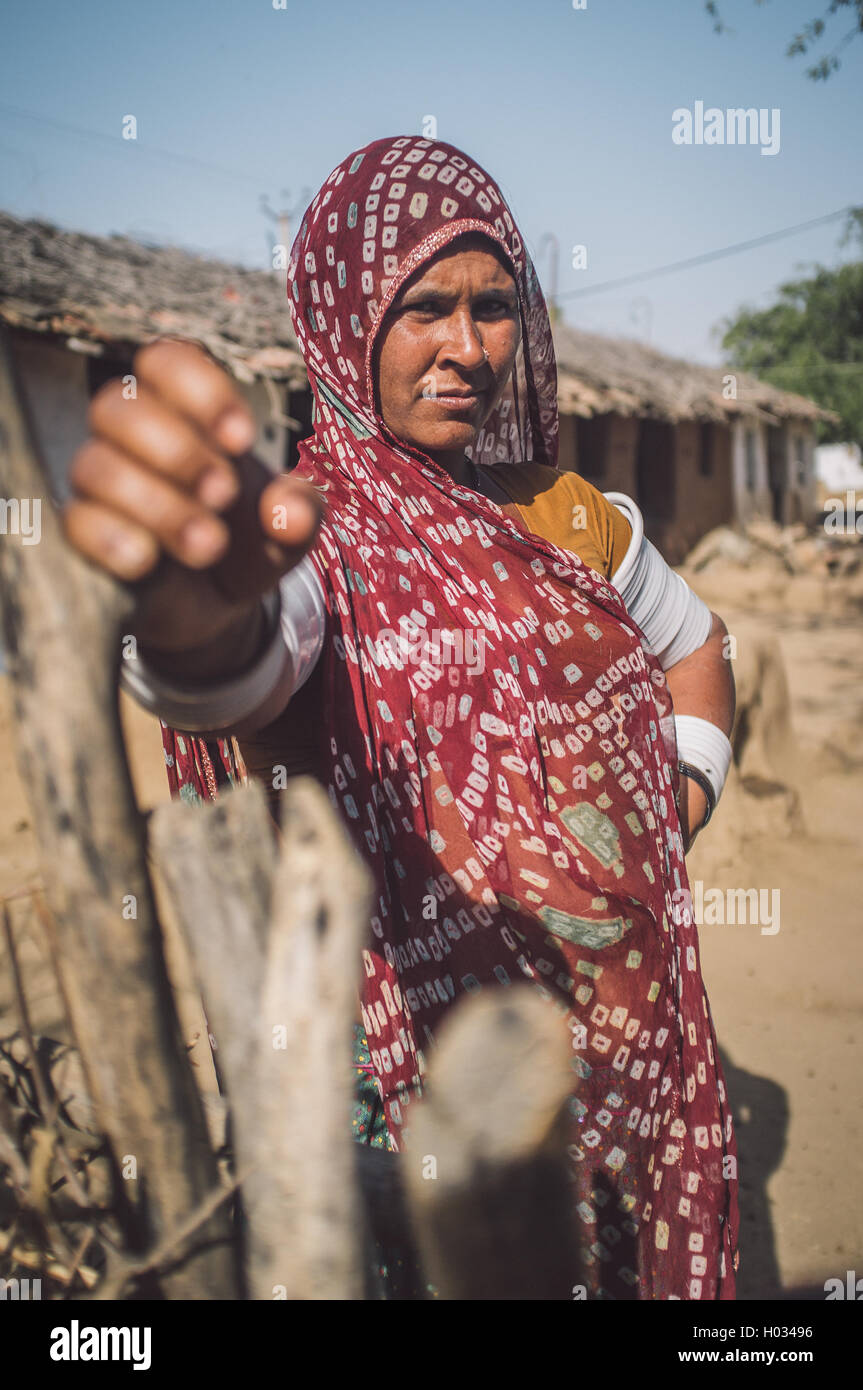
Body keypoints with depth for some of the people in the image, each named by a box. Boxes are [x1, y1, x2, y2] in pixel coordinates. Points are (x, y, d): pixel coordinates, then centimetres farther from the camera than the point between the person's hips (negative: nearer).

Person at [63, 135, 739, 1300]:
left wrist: (683, 795, 8)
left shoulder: (568, 512, 7)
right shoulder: (313, 527, -13)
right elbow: (239, 672, -37)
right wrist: (204, 606, -60)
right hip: (445, 1058, -5)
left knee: (660, 1260, 17)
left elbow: (694, 641, 24)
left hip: (642, 1030, 6)